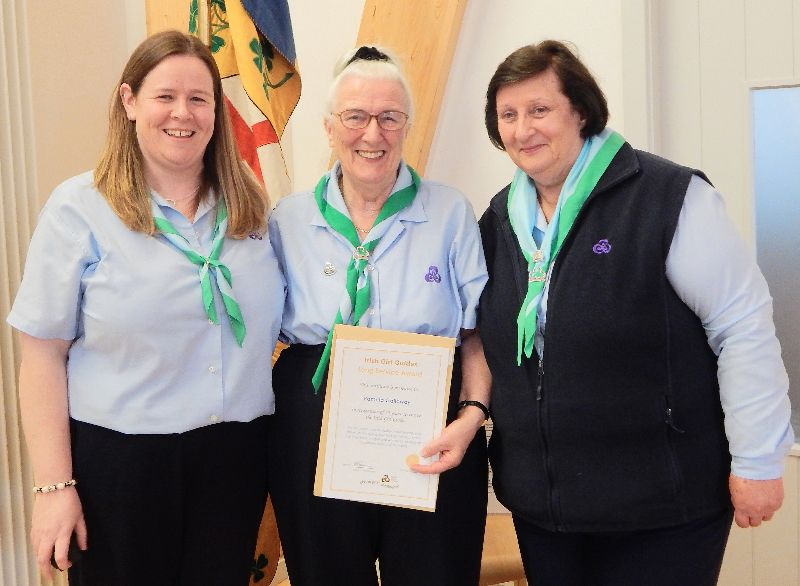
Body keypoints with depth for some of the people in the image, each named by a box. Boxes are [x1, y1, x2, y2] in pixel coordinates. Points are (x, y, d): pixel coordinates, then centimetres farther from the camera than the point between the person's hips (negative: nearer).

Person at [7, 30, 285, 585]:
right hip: (119, 461, -3)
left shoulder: (249, 205, 5)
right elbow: (44, 356, -7)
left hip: (236, 456, 4)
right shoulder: (80, 208, -7)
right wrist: (55, 485, -10)